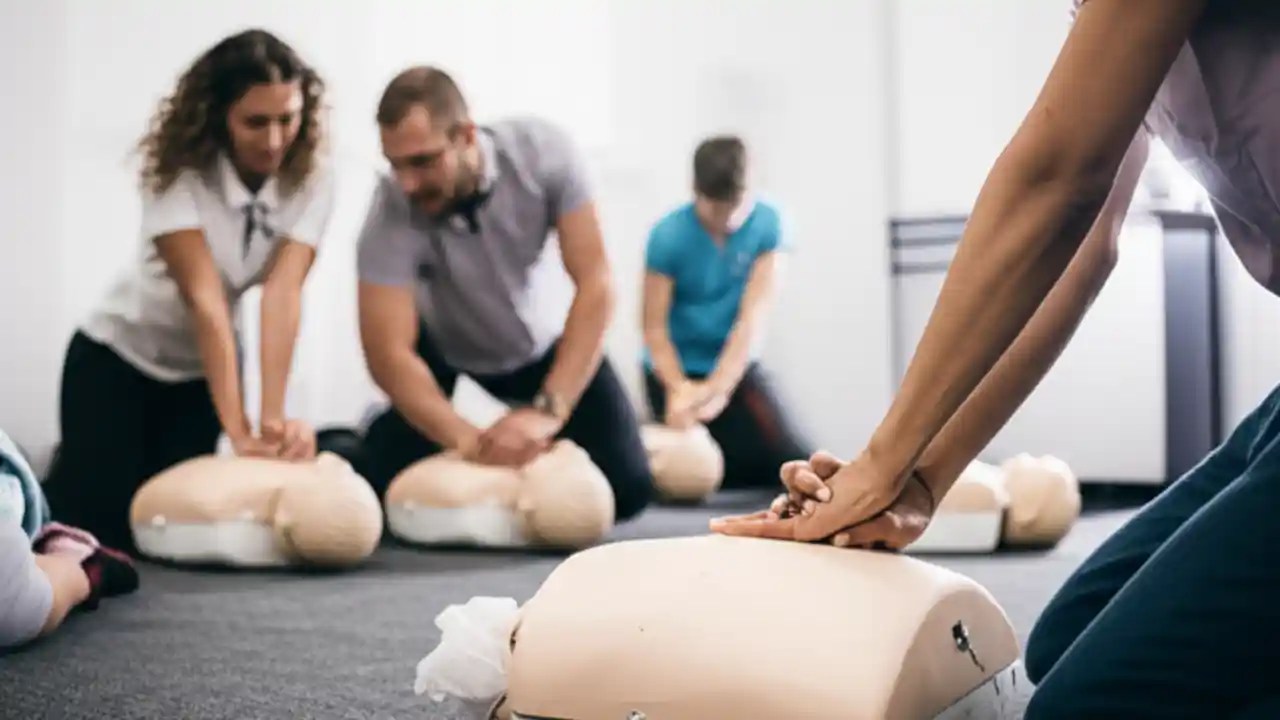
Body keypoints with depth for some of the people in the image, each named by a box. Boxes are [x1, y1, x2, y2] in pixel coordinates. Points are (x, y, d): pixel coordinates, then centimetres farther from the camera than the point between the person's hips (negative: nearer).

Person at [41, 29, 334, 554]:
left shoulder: (311, 184, -19)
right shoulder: (178, 174, -27)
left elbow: (283, 293, -30)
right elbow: (205, 300, -35)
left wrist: (273, 417, -43)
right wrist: (239, 430, -42)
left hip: (200, 370, 3)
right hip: (117, 356, -3)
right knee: (96, 519, -8)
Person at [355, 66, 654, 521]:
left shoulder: (543, 151, -31)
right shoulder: (390, 214, -33)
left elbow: (595, 284, -32)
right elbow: (388, 354, -35)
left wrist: (548, 411, -42)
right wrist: (468, 440, -51)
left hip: (541, 342, 1)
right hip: (442, 348, 0)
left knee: (627, 488, -12)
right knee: (386, 490, -17)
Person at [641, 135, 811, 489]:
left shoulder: (766, 223, -12)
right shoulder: (668, 236, -16)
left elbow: (753, 316, -18)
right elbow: (655, 327, -14)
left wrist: (718, 388, -30)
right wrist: (679, 388, -32)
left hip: (736, 366, 2)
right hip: (677, 369, -1)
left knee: (793, 463, -10)